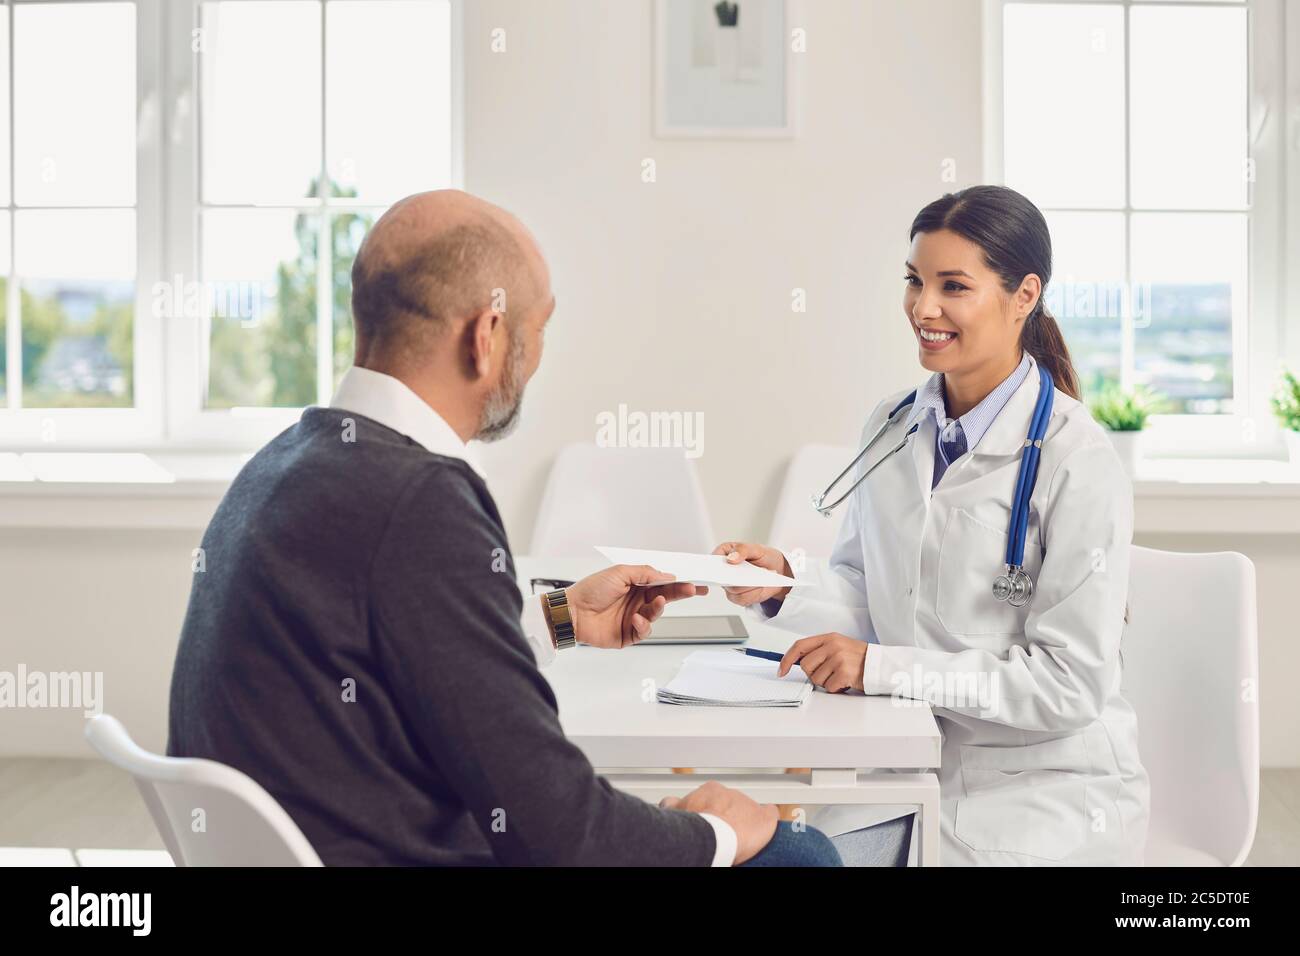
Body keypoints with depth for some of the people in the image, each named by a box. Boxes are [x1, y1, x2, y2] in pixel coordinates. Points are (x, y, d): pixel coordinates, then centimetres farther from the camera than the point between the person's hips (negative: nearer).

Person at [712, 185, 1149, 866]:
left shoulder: (1079, 464, -16)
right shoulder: (890, 426, 4)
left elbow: (1071, 681, -17)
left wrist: (883, 666, -22)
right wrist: (785, 586, -10)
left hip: (1043, 791, -5)